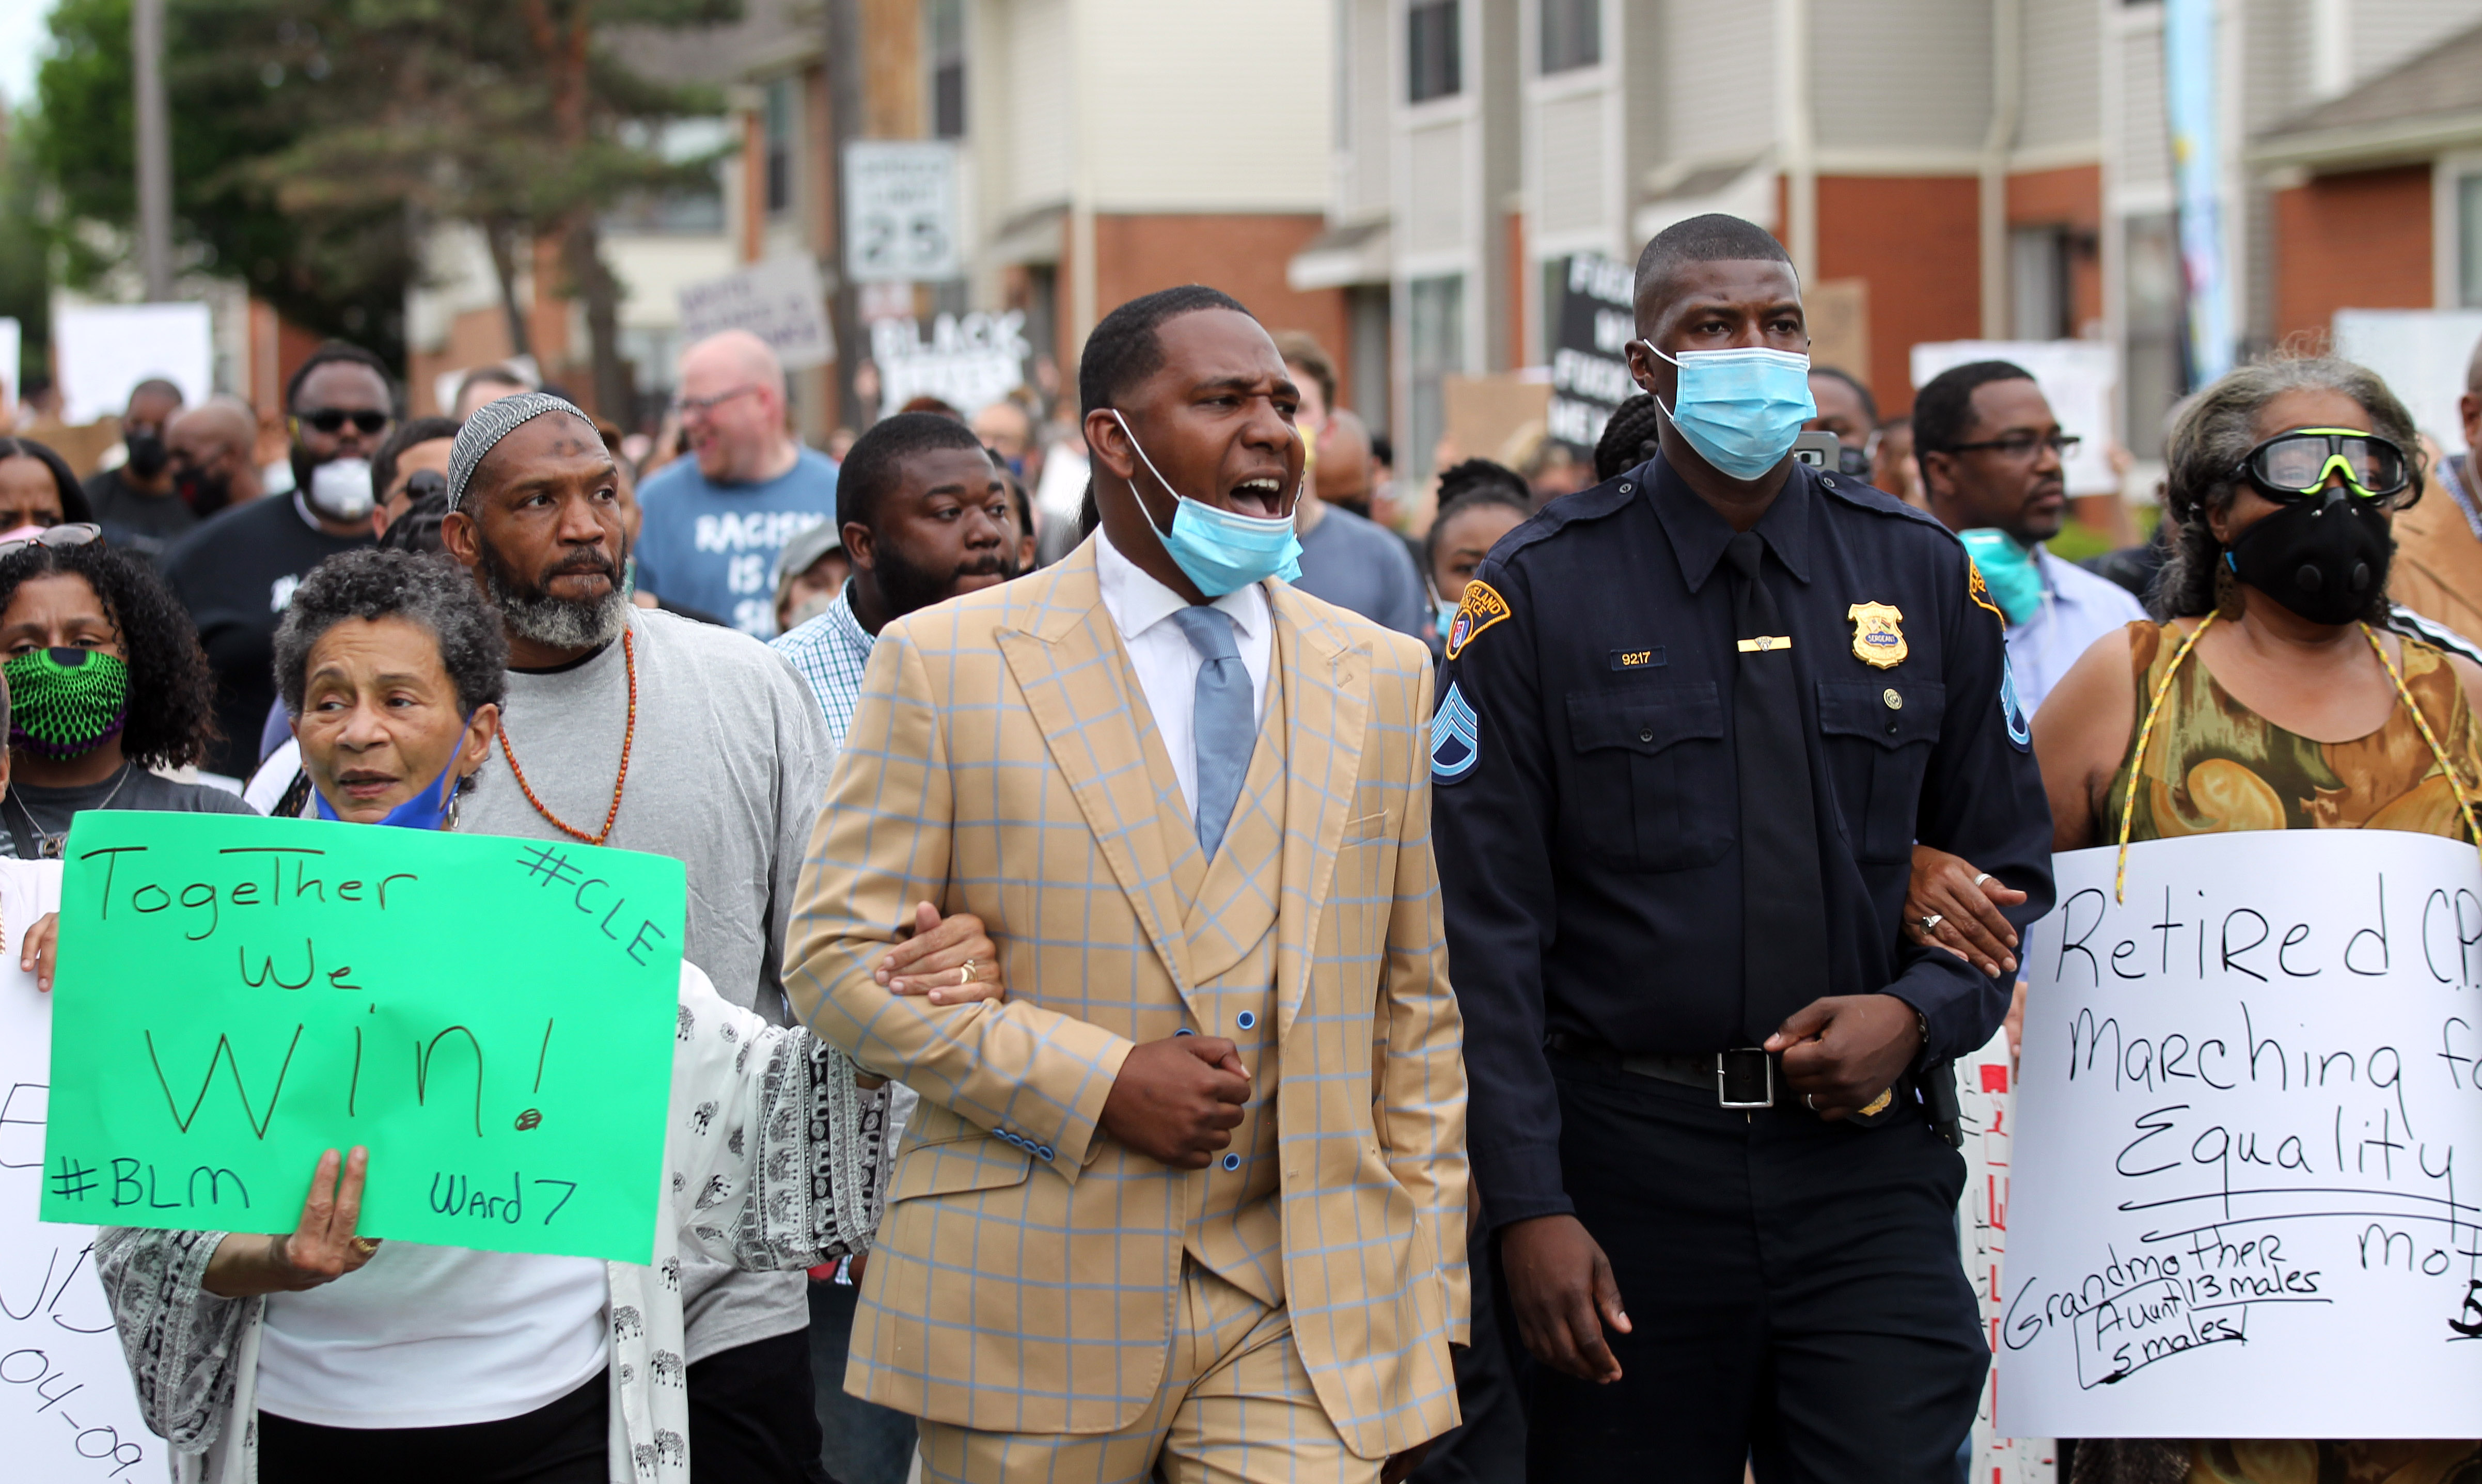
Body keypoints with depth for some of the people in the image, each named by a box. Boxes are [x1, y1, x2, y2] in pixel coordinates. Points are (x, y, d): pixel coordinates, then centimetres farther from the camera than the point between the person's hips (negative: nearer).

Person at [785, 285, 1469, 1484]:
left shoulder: (1382, 676, 10)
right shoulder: (944, 663, 0)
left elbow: (1417, 1008, 10)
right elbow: (837, 959, -3)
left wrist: (1427, 1317, 6)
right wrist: (1095, 1082, -13)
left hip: (1306, 1322, 2)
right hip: (1034, 1316, -2)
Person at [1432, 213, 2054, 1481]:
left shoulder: (1920, 576, 8)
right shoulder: (1540, 592, -1)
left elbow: (2009, 863, 13)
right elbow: (1485, 923, -4)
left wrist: (1918, 1015, -7)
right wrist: (1529, 1204, -10)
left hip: (1867, 1153, 2)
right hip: (1629, 1162, -1)